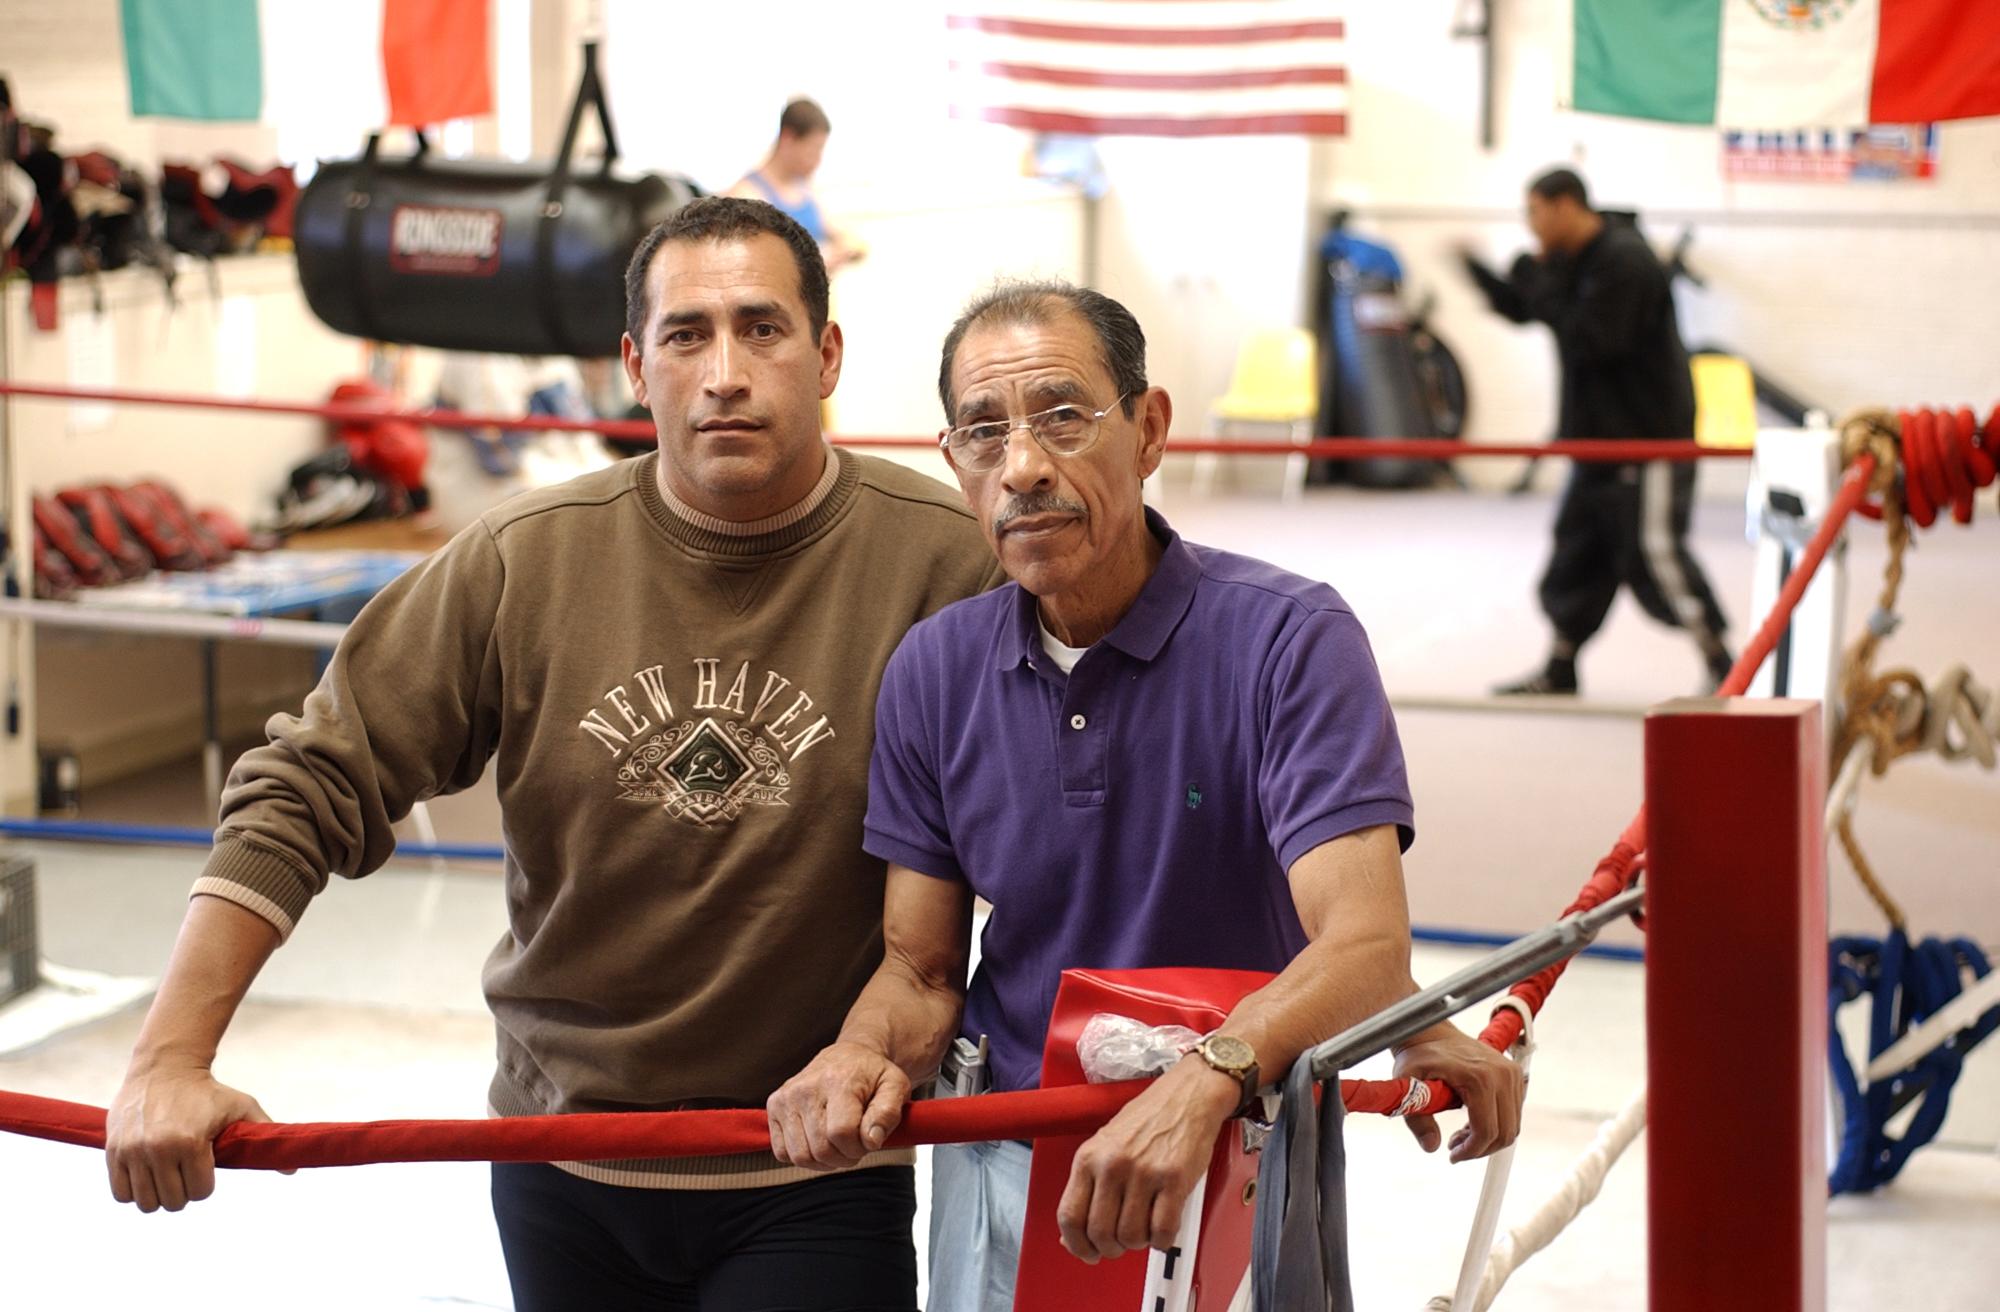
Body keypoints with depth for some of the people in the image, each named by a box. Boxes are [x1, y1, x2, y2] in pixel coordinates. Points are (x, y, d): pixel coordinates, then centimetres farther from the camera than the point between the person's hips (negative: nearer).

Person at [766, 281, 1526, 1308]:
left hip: (1241, 1165, -3)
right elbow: (922, 967, 1)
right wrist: (864, 1055, -22)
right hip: (1002, 1168, 3)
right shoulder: (934, 670, -3)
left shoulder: (1289, 637, -18)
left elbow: (1365, 943, -29)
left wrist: (1207, 1079, -47)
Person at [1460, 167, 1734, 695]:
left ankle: (1722, 666, -4)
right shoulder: (1575, 261, 11)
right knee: (1576, 551, 11)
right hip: (1598, 434, 10)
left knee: (1653, 550, -12)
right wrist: (1475, 269, 9)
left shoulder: (1624, 261, -18)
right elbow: (1524, 309, 21)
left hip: (1649, 437, -10)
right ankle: (1559, 670, 20)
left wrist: (1544, 290, -17)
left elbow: (1592, 341, -25)